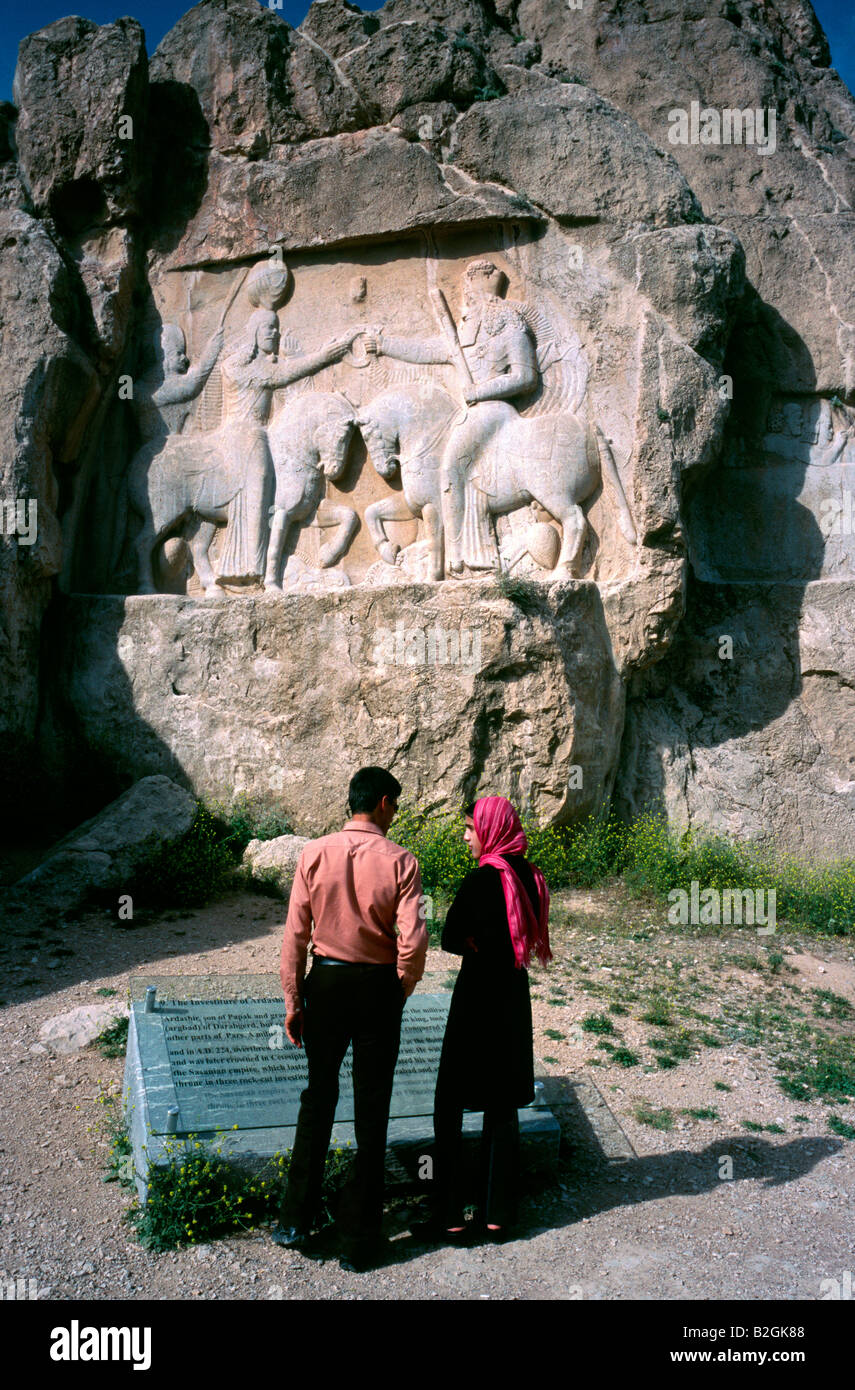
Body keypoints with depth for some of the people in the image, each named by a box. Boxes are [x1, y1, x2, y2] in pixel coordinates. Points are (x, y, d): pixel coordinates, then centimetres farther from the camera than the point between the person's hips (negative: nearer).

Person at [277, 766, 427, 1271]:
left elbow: (296, 933, -4)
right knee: (372, 1113, 9)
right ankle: (359, 1239, 18)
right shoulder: (400, 861, -11)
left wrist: (293, 1000, 4)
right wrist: (401, 992, 1)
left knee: (318, 1099, 19)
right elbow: (414, 940, -16)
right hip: (378, 987, -2)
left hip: (325, 983, 2)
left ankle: (297, 1220, 24)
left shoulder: (314, 854, -5)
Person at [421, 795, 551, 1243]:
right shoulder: (530, 876, 3)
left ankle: (449, 1216, 10)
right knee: (504, 1106, 14)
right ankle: (497, 1213, 20)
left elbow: (449, 939, -13)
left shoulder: (482, 878, -18)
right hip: (514, 994, 7)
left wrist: (474, 944, 3)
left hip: (477, 996, -7)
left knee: (450, 1105, 5)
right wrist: (492, 946, 1)